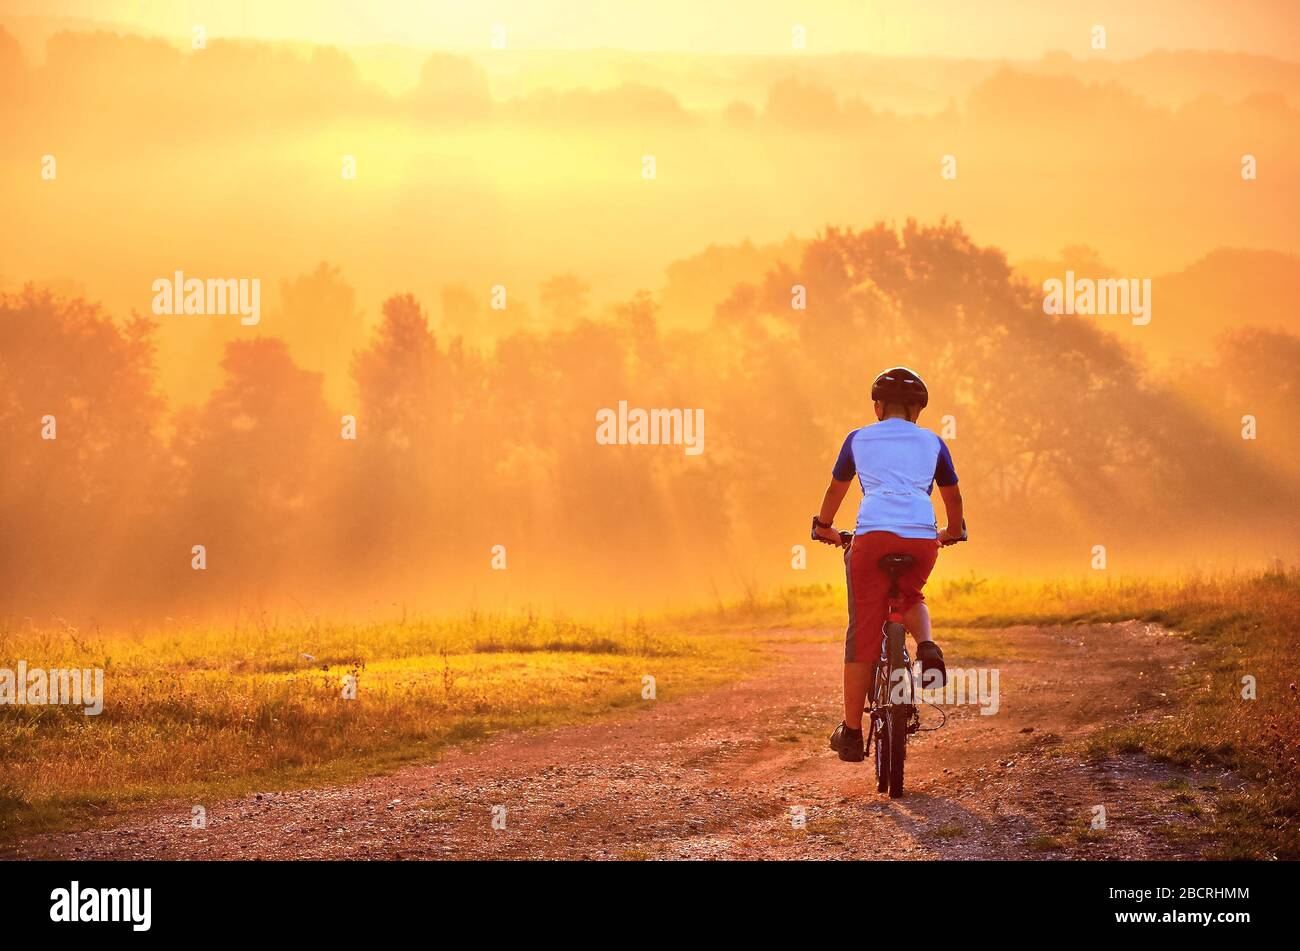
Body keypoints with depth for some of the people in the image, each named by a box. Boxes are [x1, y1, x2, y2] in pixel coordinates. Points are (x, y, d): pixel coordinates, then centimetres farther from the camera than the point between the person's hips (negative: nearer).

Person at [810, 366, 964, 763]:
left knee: (863, 632, 4)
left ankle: (851, 731, 5)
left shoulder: (859, 439, 20)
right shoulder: (932, 443, 22)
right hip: (923, 538, 1)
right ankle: (926, 647, 1)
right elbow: (953, 496, 33)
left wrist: (824, 527, 52)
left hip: (873, 535, -1)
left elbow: (835, 489, 34)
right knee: (910, 596, 32)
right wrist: (953, 531, 53)